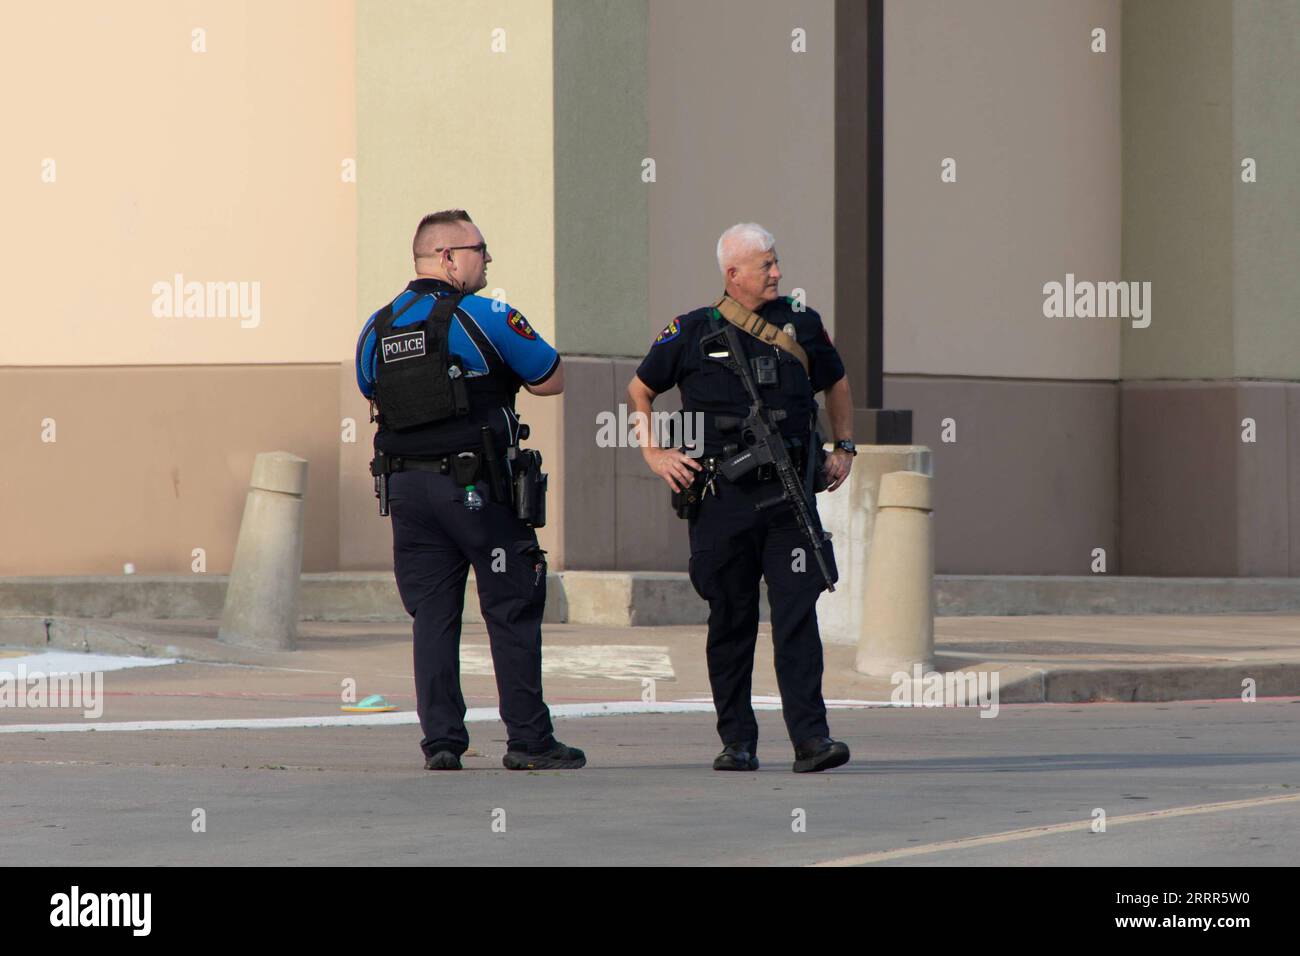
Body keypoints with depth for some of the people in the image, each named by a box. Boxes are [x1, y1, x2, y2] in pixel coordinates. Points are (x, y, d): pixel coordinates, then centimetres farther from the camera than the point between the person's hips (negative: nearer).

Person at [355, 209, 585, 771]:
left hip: (405, 487, 5)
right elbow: (552, 380, -1)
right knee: (512, 613, 2)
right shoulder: (486, 318, -9)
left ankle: (440, 740, 3)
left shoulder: (377, 329, 9)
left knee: (432, 615, 7)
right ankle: (527, 740, 2)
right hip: (477, 487, -5)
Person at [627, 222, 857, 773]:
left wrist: (844, 448, 17)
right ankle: (736, 741, 14)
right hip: (722, 499, -1)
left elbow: (836, 385, 27)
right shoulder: (693, 333, 3)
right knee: (731, 621, 5)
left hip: (789, 494, 1)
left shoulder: (801, 325, 9)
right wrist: (654, 454, 4)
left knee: (797, 614, -9)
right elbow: (639, 391, 15)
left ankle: (810, 737, -12)